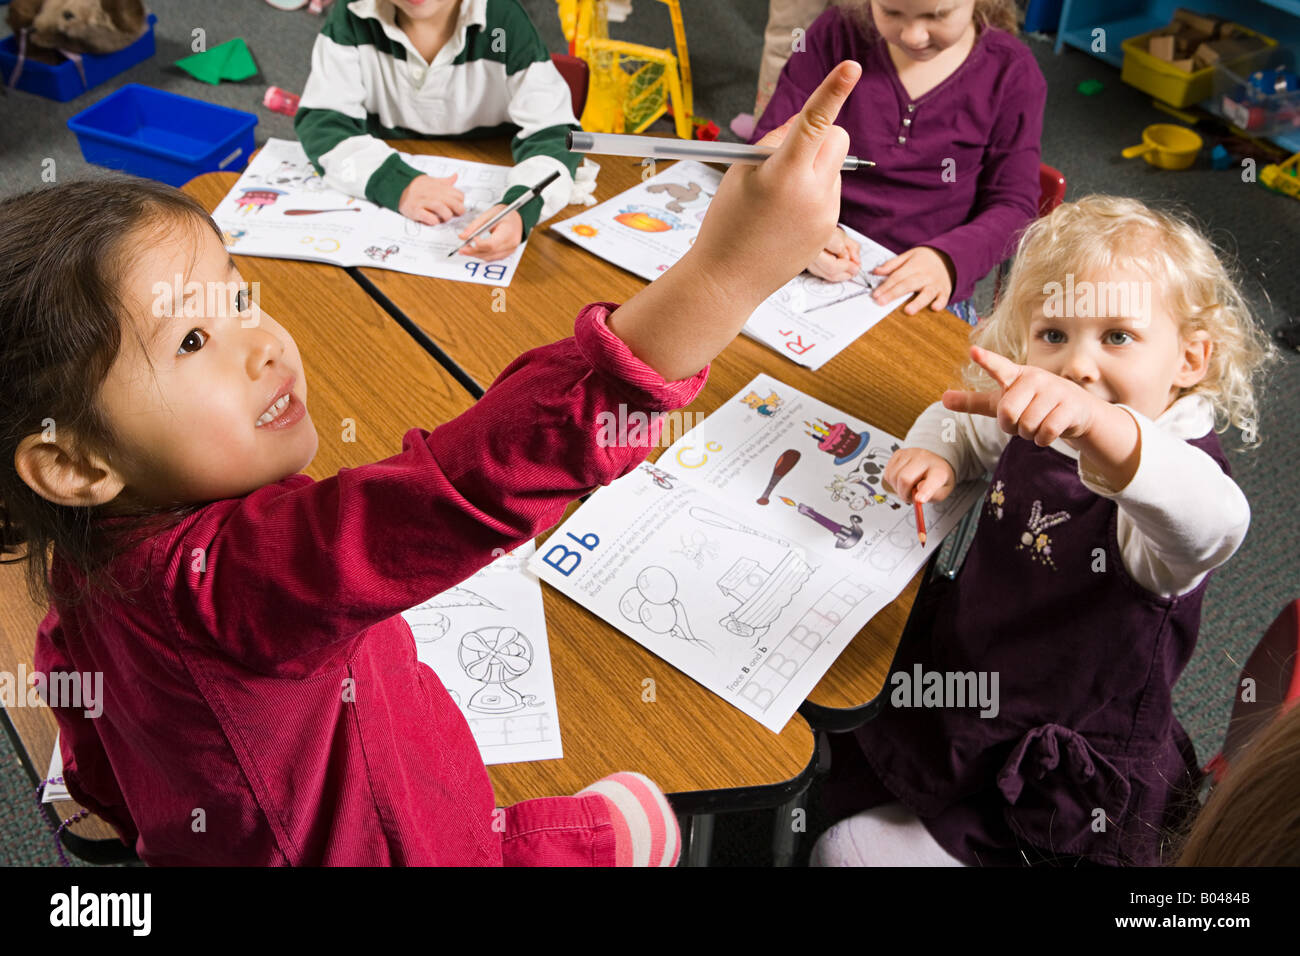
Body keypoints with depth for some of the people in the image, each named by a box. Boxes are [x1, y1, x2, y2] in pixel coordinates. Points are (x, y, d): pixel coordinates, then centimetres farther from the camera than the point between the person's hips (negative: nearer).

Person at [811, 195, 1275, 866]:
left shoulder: (1171, 474, -28)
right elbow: (964, 418, 18)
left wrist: (1099, 429, -71)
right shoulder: (1037, 427, -3)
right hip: (964, 691, 7)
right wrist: (935, 449, -6)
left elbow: (1212, 526, -53)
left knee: (847, 851, -3)